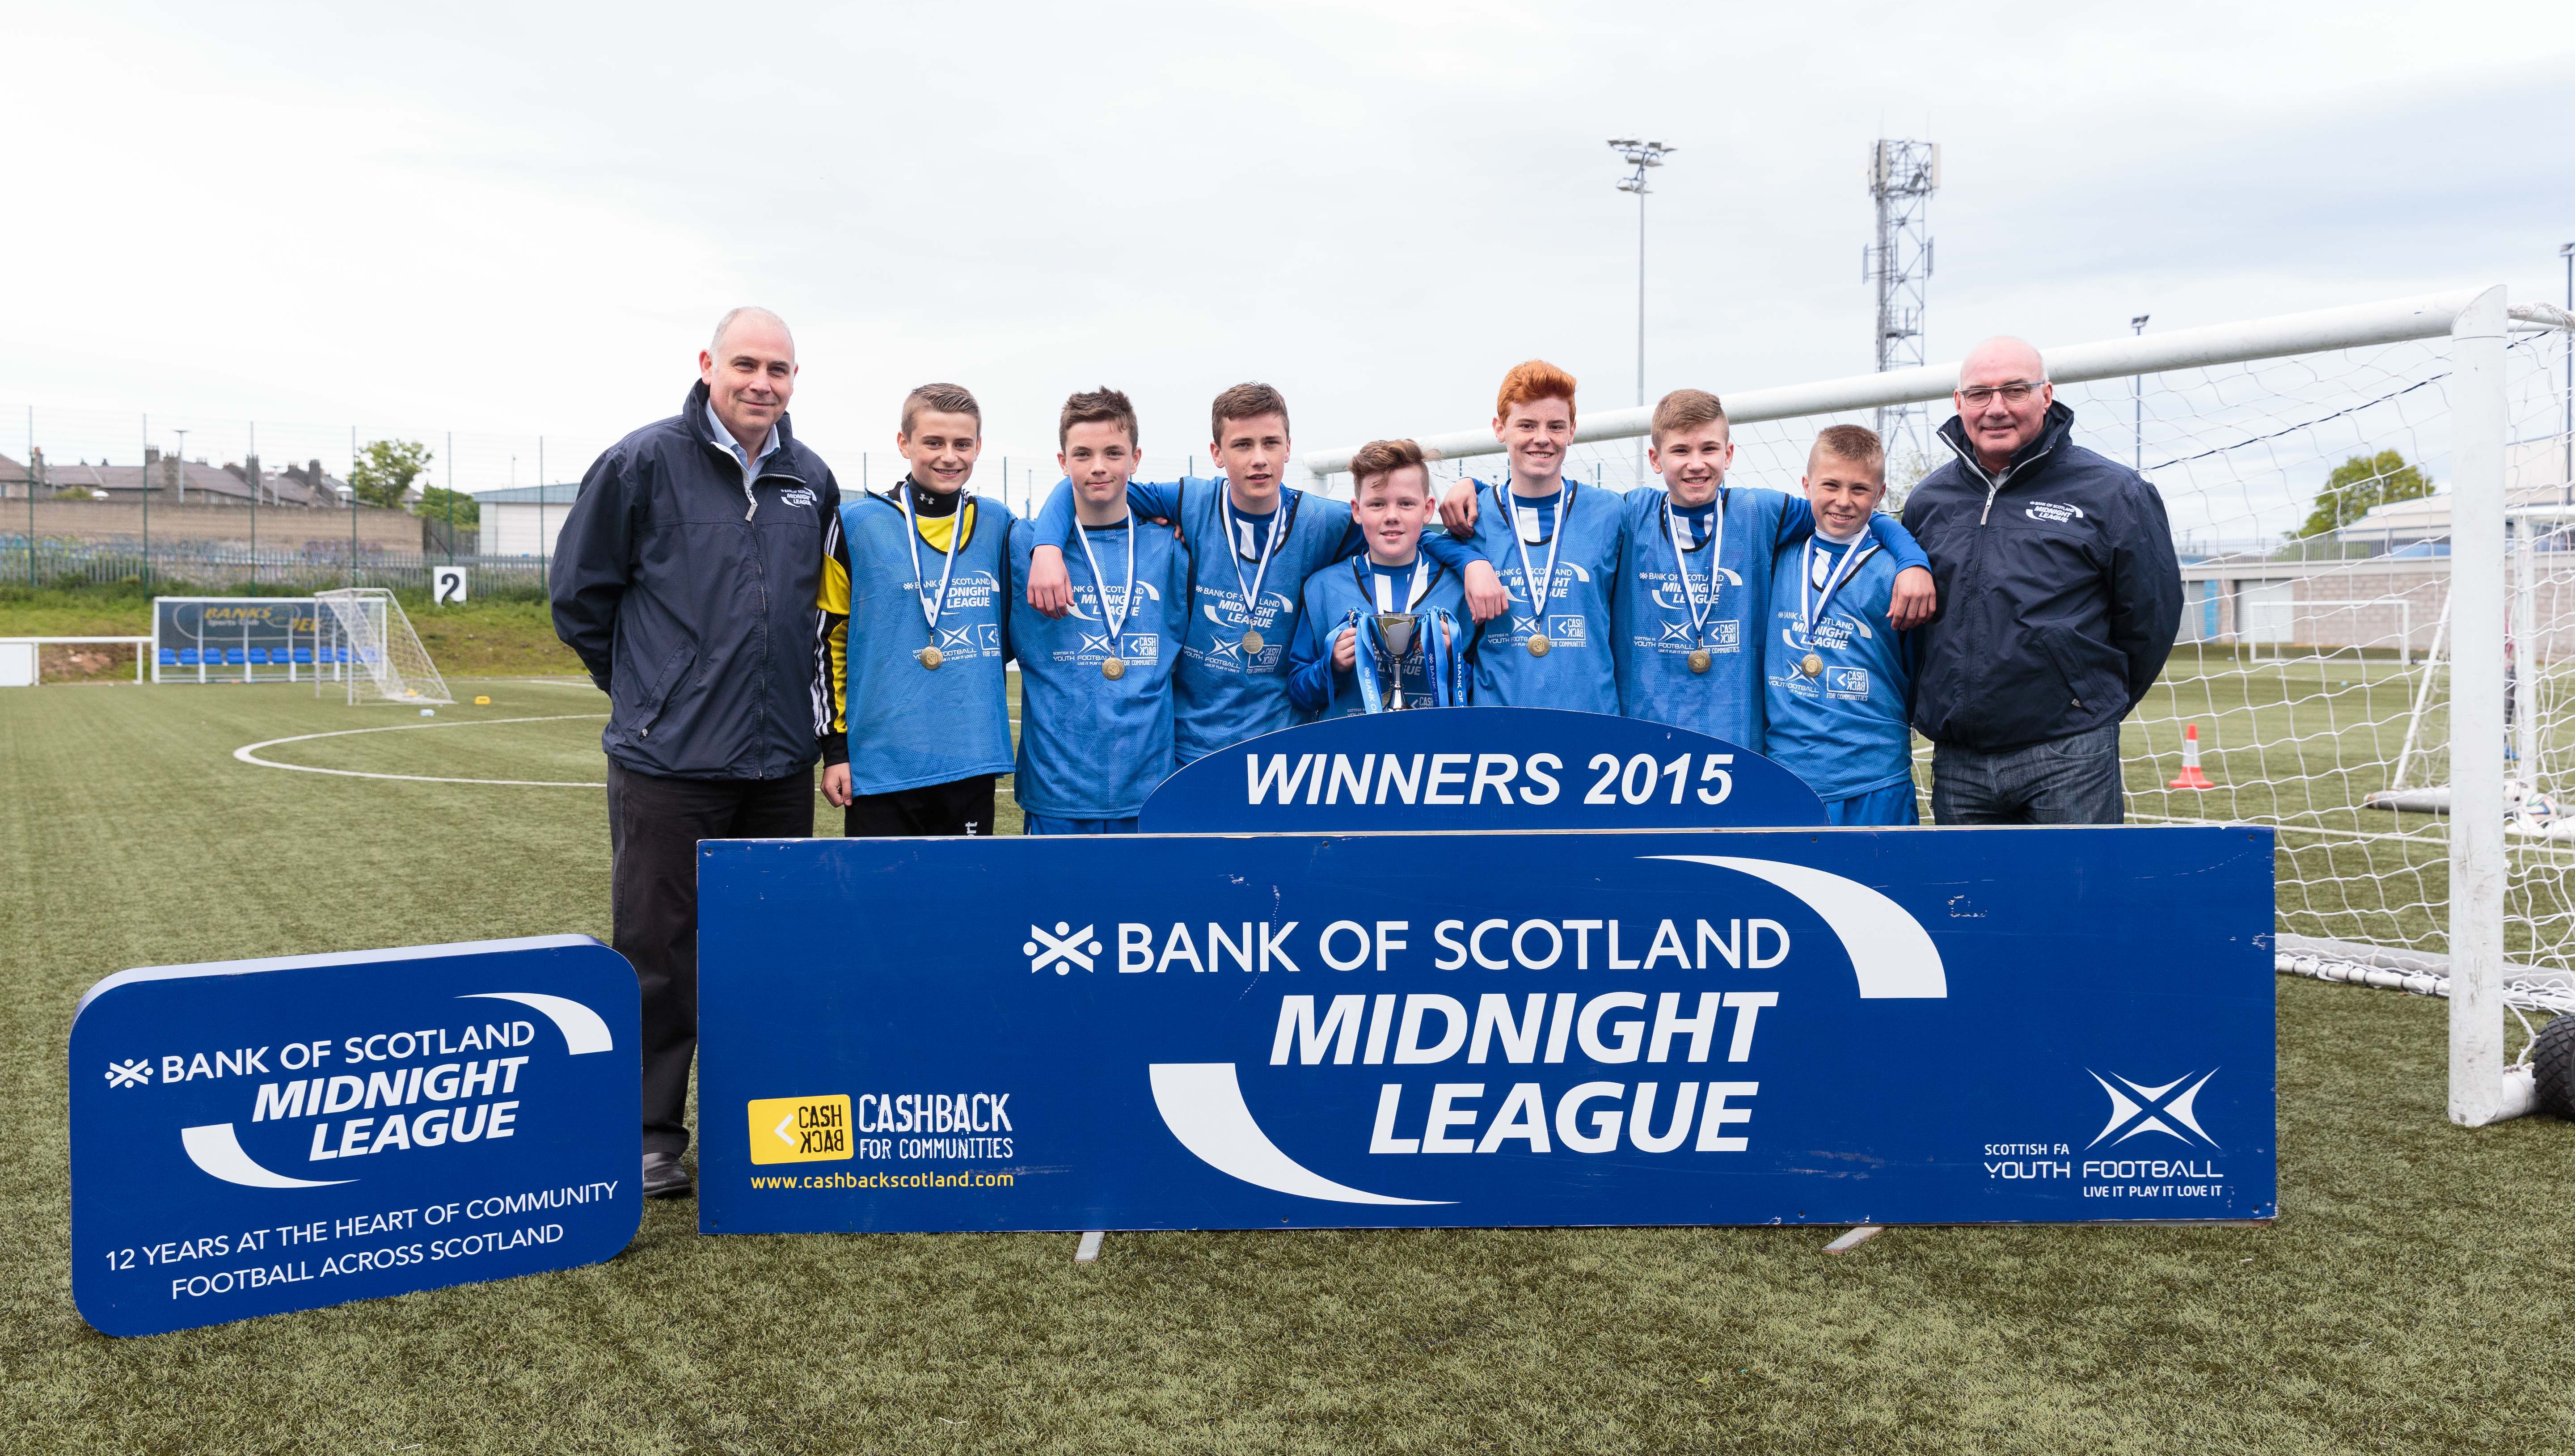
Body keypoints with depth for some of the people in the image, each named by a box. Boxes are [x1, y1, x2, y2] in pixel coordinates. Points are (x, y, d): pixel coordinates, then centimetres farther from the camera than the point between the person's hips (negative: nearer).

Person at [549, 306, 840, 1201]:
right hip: (670, 759, -4)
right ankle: (650, 1136, 17)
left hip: (780, 759, 4)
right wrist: (647, 689, 5)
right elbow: (579, 591, 1)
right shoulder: (644, 463, -6)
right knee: (658, 955, 3)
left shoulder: (812, 481, 7)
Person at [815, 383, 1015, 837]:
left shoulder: (997, 524, 8)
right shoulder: (858, 525, -1)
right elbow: (826, 639, 2)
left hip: (973, 761, 3)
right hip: (880, 764, -3)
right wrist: (835, 747, 0)